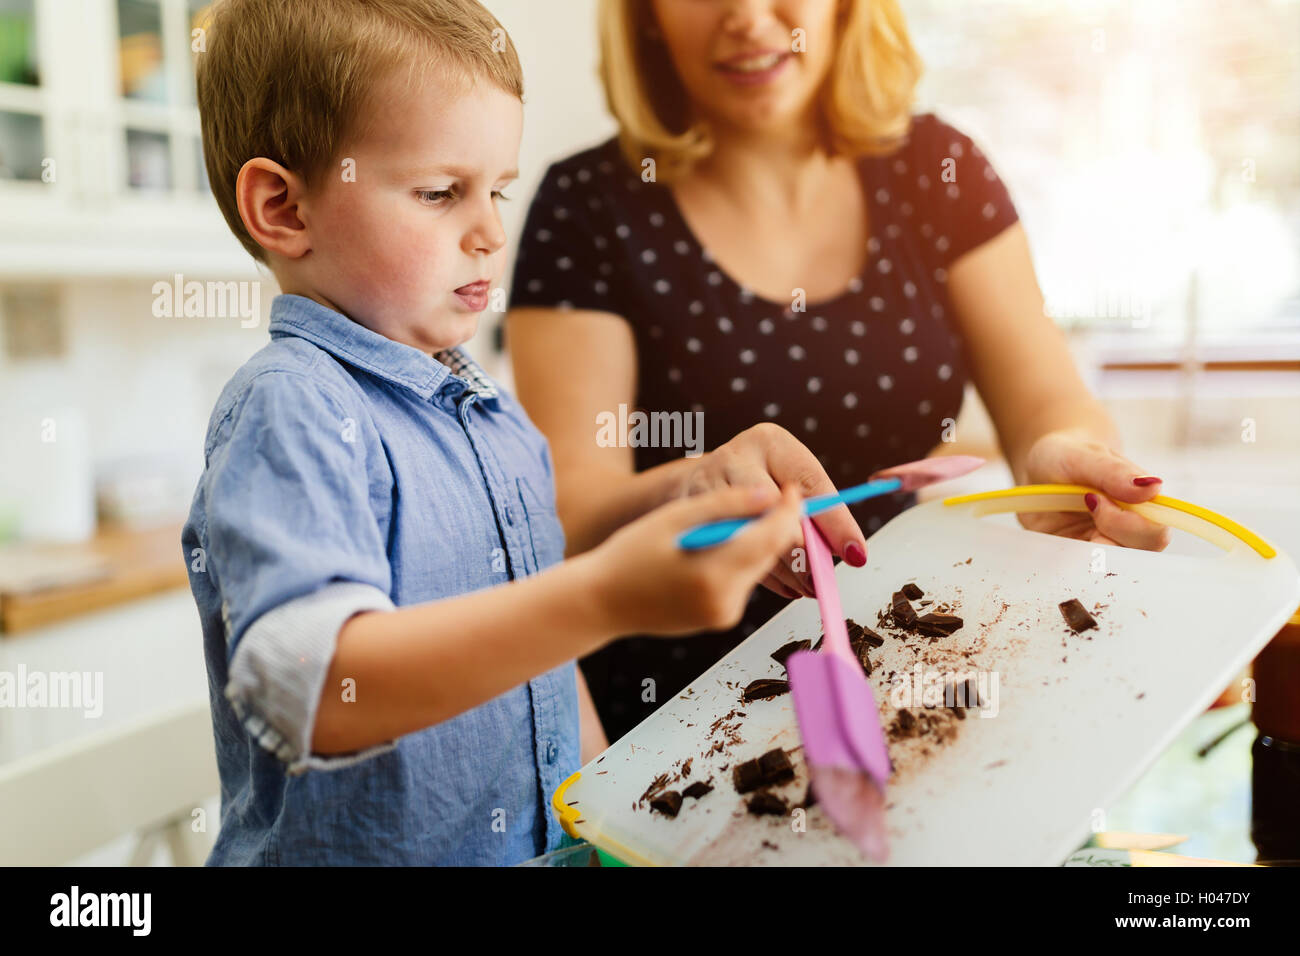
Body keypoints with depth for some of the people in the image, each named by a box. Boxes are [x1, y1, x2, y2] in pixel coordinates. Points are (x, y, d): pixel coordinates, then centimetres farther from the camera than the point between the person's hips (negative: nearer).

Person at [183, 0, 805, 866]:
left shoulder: (496, 413, 7)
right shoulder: (287, 411, -15)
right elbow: (316, 692, -29)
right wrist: (602, 599, -38)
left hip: (543, 842, 5)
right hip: (359, 849, -4)